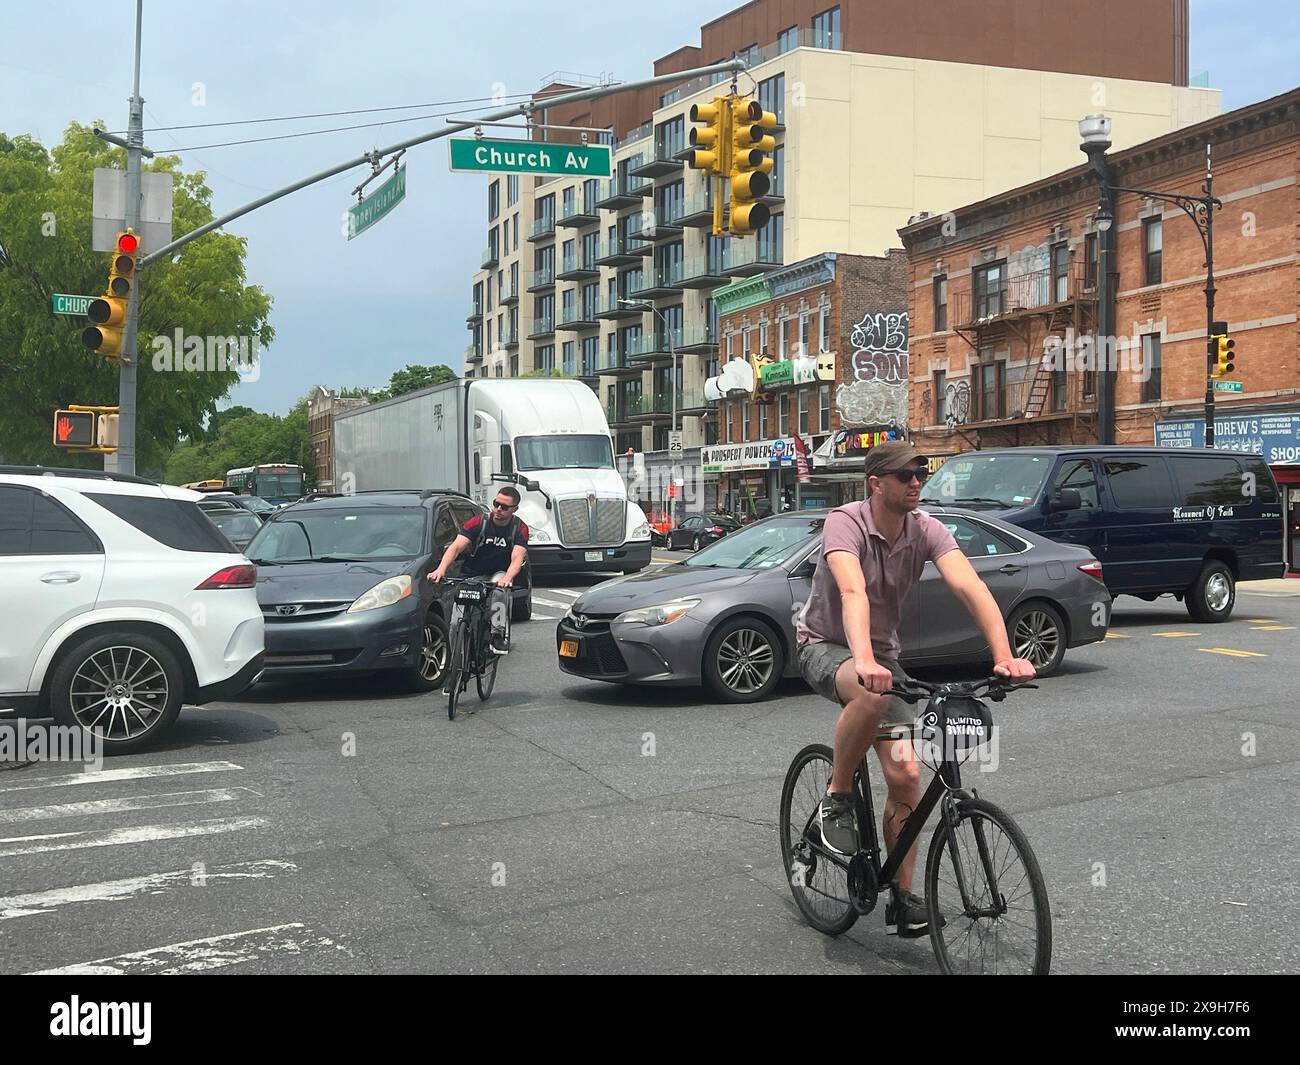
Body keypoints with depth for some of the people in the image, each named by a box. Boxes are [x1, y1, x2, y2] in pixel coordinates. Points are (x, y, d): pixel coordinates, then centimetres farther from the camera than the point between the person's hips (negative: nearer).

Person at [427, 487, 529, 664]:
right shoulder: (478, 523, -10)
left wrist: (507, 578, -47)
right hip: (471, 575, 0)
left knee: (499, 590, -37)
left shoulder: (519, 529, -8)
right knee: (457, 623, -18)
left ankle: (498, 633, -29)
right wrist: (441, 569, -41)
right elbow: (456, 547, -21)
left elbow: (517, 558, -23)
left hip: (499, 574, 0)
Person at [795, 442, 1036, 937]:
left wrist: (1005, 655, -41)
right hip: (825, 646, -5)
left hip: (882, 653, 5)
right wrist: (863, 662, -58)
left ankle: (902, 897, 9)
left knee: (906, 775, -7)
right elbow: (852, 591, -41)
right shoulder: (845, 523, -23)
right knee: (873, 694, -40)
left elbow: (970, 588, -25)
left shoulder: (926, 530, -11)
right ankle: (836, 798, -16)